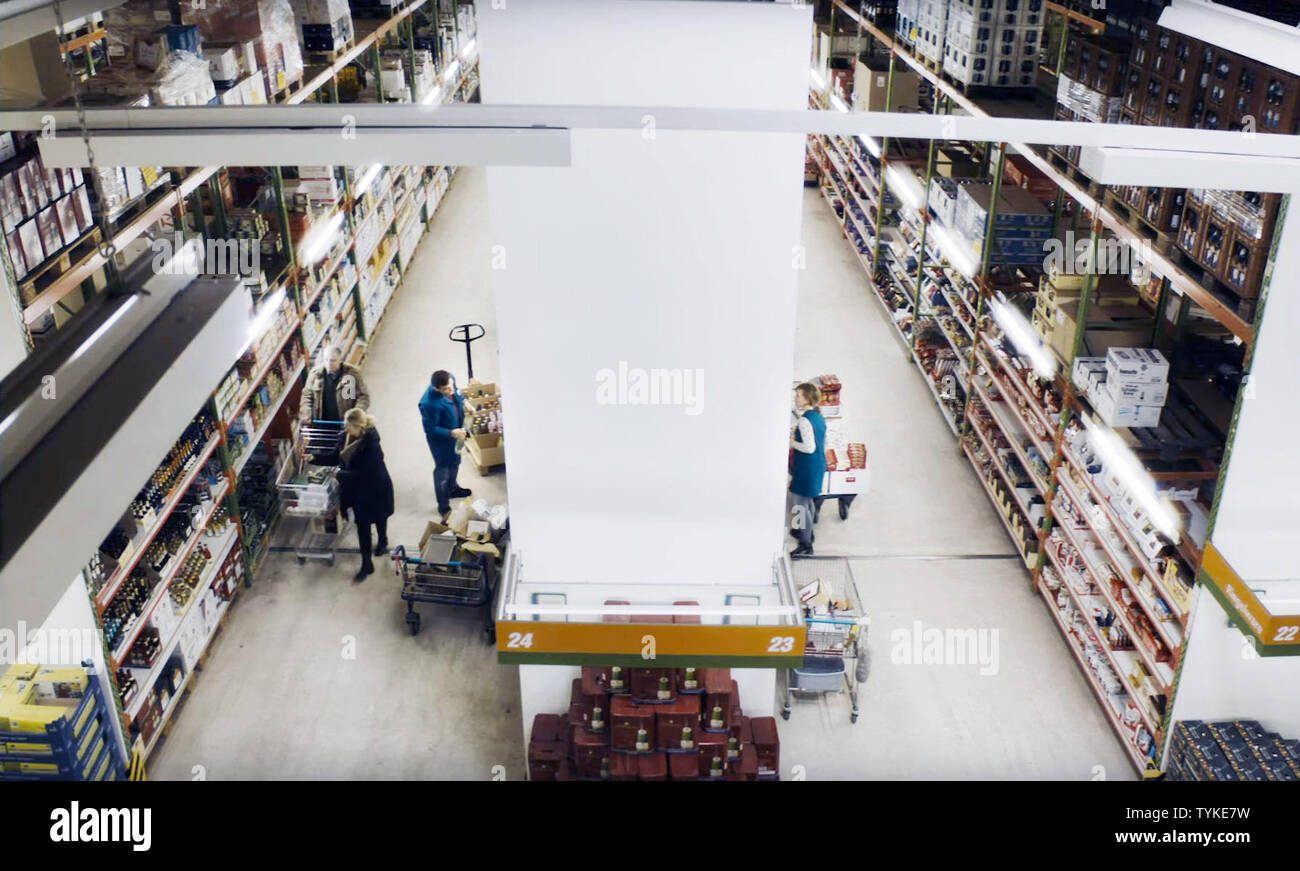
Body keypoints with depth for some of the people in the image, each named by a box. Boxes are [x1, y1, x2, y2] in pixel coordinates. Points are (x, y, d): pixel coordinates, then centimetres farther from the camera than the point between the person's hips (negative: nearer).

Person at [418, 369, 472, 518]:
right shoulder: (430, 404, -40)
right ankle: (443, 506, 28)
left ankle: (452, 488, 54)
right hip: (441, 439, -8)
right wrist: (451, 433, -31)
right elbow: (430, 429, -27)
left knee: (455, 462, 28)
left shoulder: (449, 380, -20)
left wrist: (463, 401, -6)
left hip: (455, 430, 8)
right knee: (443, 469, 9)